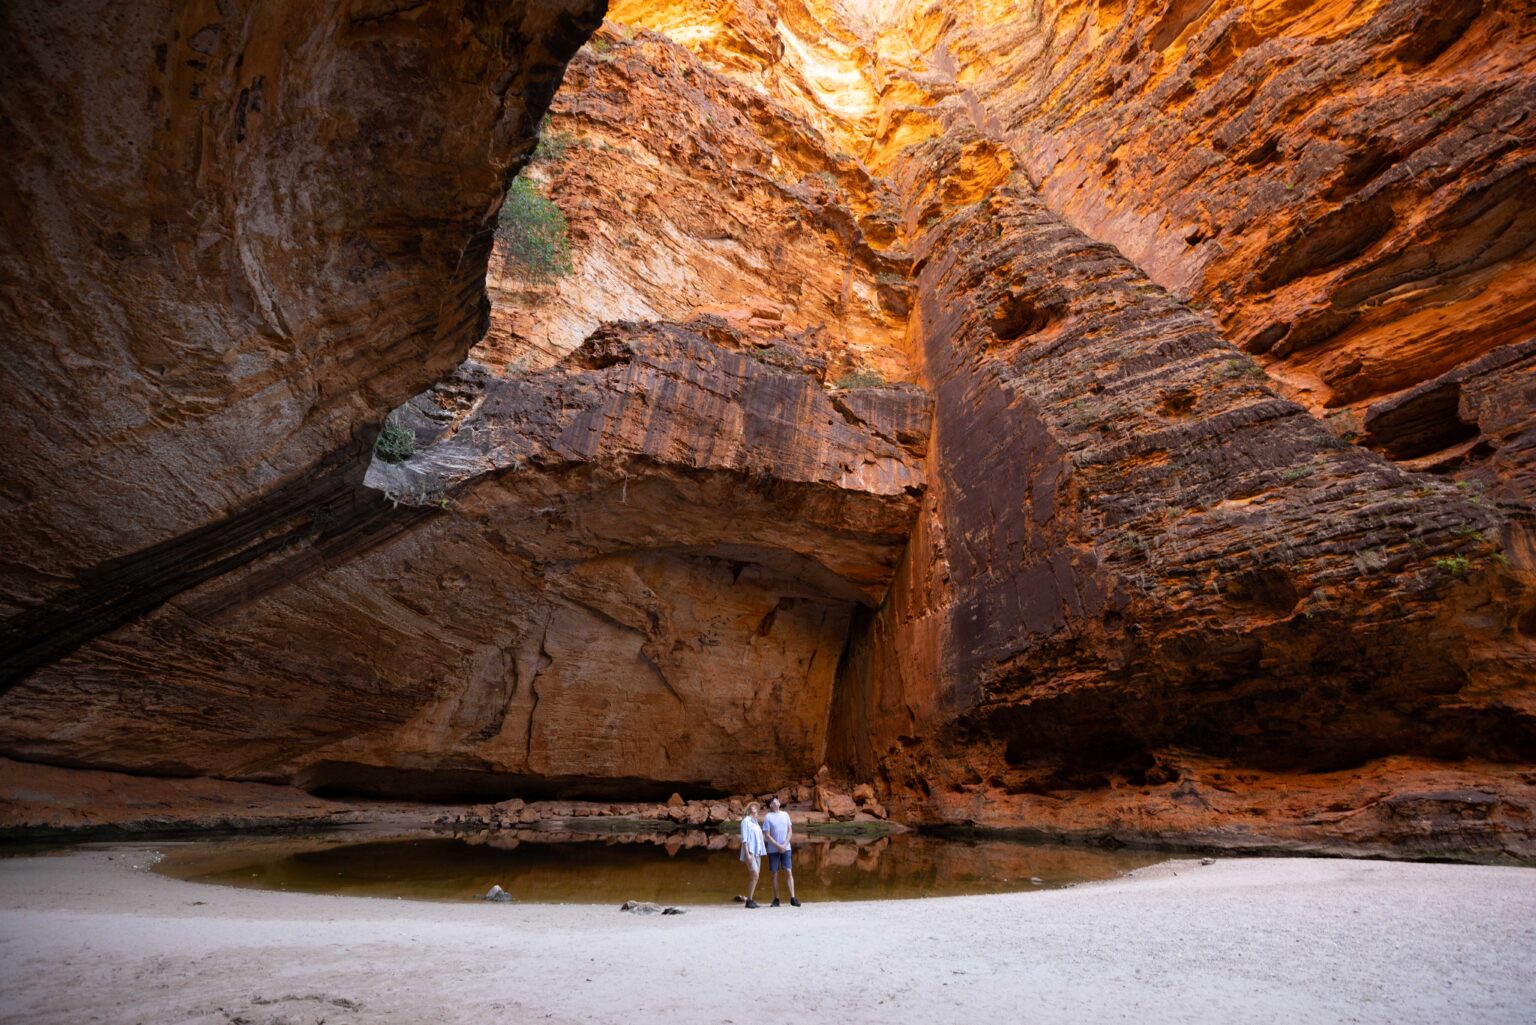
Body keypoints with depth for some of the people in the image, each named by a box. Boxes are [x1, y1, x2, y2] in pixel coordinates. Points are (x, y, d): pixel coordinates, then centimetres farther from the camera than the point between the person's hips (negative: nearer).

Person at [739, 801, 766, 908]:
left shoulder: (755, 822, 18)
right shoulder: (746, 821, -5)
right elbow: (744, 838, -11)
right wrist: (747, 853, -18)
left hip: (757, 852, 8)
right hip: (750, 851, -8)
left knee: (753, 876, 5)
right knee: (755, 875, -15)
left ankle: (750, 900, 8)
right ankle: (749, 900, -10)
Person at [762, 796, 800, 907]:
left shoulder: (785, 814, 8)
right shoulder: (767, 817, -3)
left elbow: (790, 831, 8)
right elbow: (767, 835, -6)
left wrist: (785, 845, -5)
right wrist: (778, 846, -11)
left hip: (786, 848, 2)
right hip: (773, 850, -2)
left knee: (788, 872, -5)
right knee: (775, 874, 2)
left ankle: (793, 898, -5)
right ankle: (776, 899, 9)